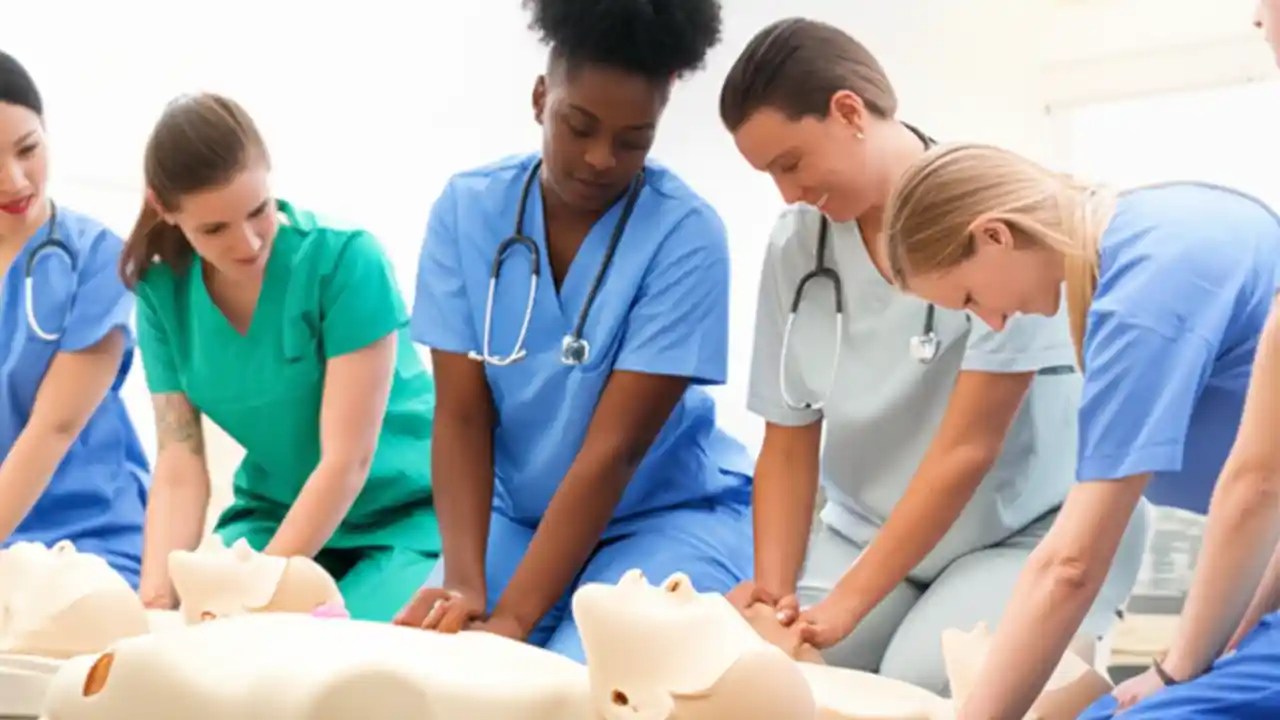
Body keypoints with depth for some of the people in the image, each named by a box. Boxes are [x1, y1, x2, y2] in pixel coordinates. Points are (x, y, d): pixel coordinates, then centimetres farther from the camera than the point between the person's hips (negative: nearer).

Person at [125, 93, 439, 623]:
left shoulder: (344, 259, -21)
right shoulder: (163, 291, -6)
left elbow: (347, 461, -22)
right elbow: (179, 466, -9)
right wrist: (154, 599, -26)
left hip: (404, 514, -4)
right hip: (276, 514, 4)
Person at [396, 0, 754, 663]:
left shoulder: (685, 236, -18)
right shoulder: (468, 209, -6)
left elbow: (613, 450, -21)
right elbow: (462, 417, -9)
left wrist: (513, 617, -28)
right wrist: (465, 583, -24)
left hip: (669, 515, -3)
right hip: (518, 512, 4)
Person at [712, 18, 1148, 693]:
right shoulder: (795, 245, -4)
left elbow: (966, 448, -23)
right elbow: (788, 444, 1)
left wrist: (848, 602, -24)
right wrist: (774, 588, -15)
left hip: (1029, 531, -5)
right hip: (869, 532, 5)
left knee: (924, 680, -30)